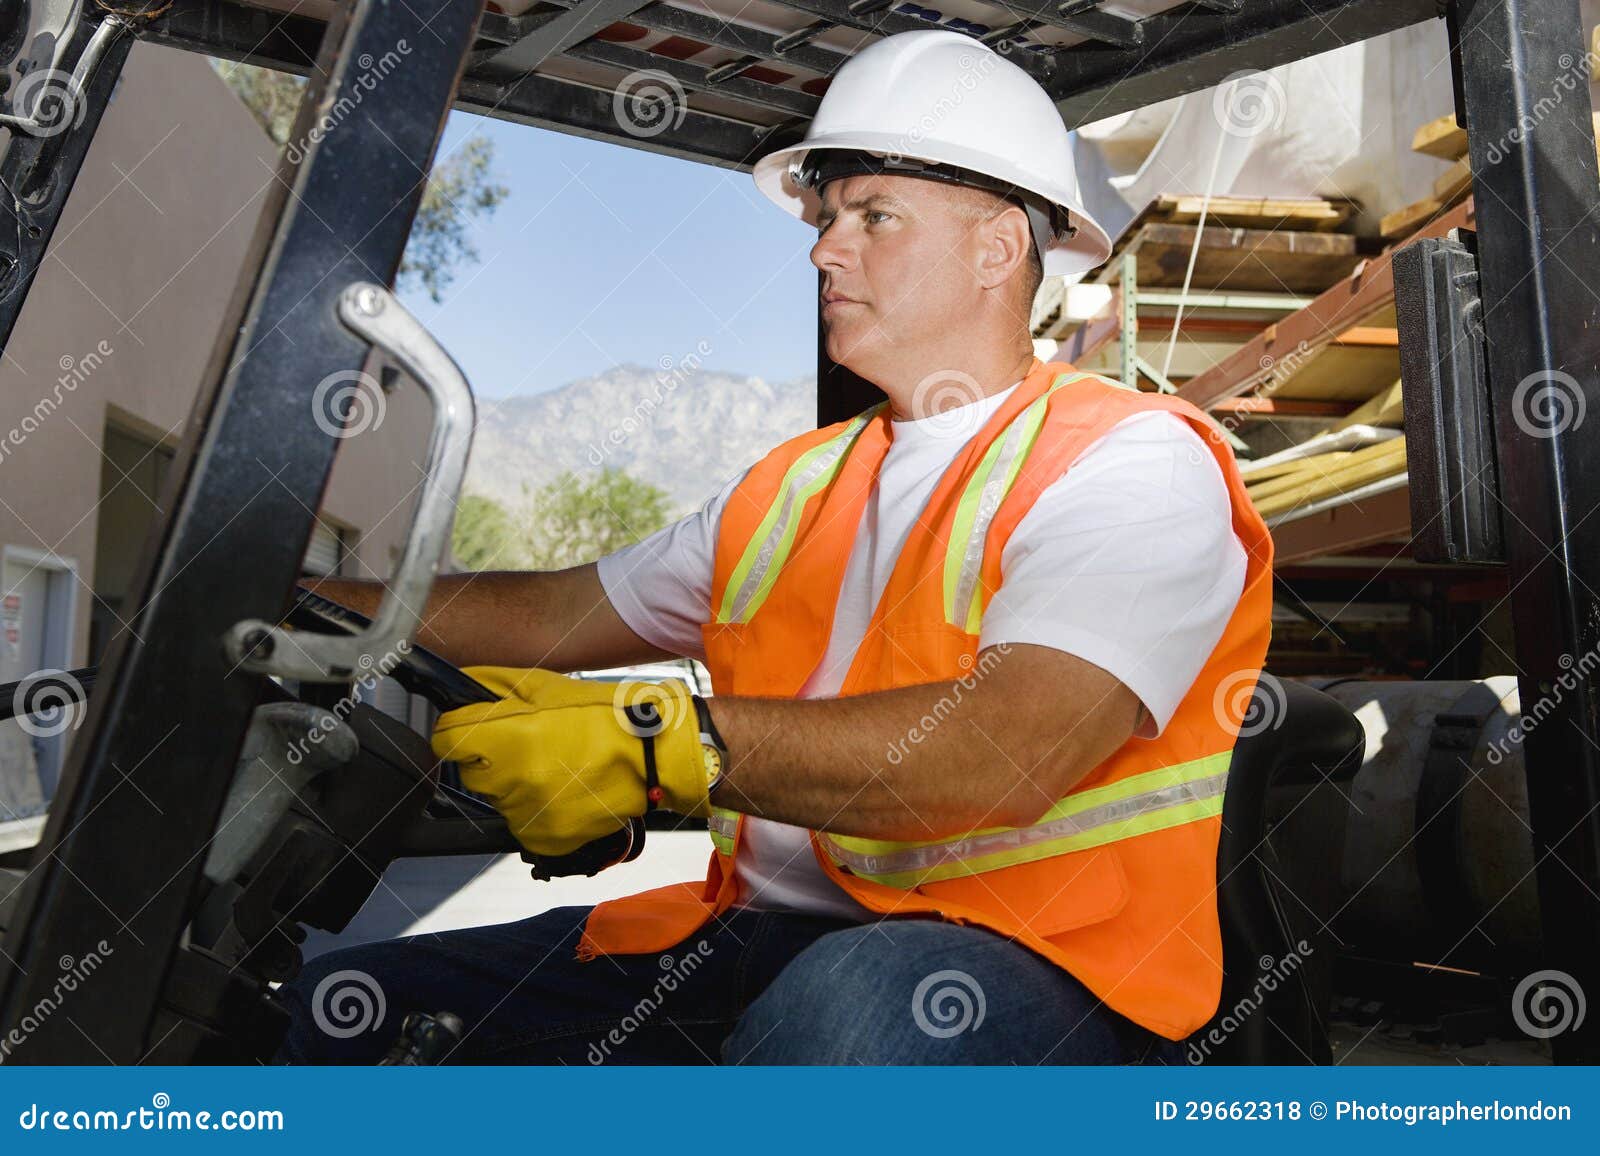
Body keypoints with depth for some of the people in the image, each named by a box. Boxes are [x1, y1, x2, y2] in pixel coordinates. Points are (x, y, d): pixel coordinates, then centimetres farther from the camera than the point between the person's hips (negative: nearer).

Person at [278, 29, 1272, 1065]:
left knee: (851, 998, -40)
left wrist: (658, 743, -29)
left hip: (1032, 975, -5)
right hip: (768, 940, 6)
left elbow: (1008, 753, -23)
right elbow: (546, 617, 18)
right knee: (350, 1003, -4)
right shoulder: (796, 486, 16)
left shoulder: (1136, 465, -6)